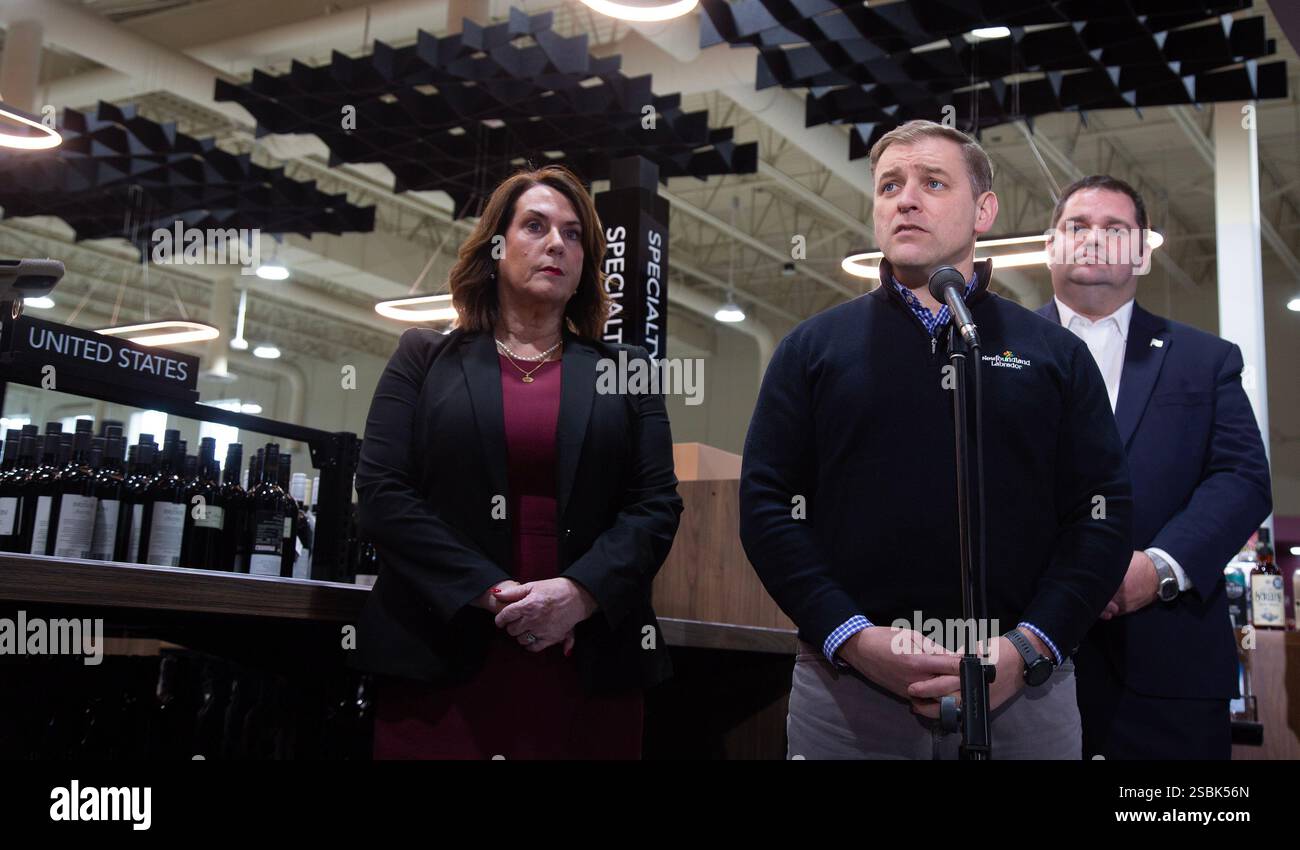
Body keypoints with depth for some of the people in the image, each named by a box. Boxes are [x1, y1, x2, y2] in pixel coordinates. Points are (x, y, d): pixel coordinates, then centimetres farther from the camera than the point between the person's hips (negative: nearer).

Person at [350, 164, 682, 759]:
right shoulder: (425, 358, 9)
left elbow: (657, 504, 3)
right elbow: (381, 493, -1)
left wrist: (578, 594, -14)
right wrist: (491, 592, -12)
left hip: (590, 668, 1)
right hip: (442, 663, -1)